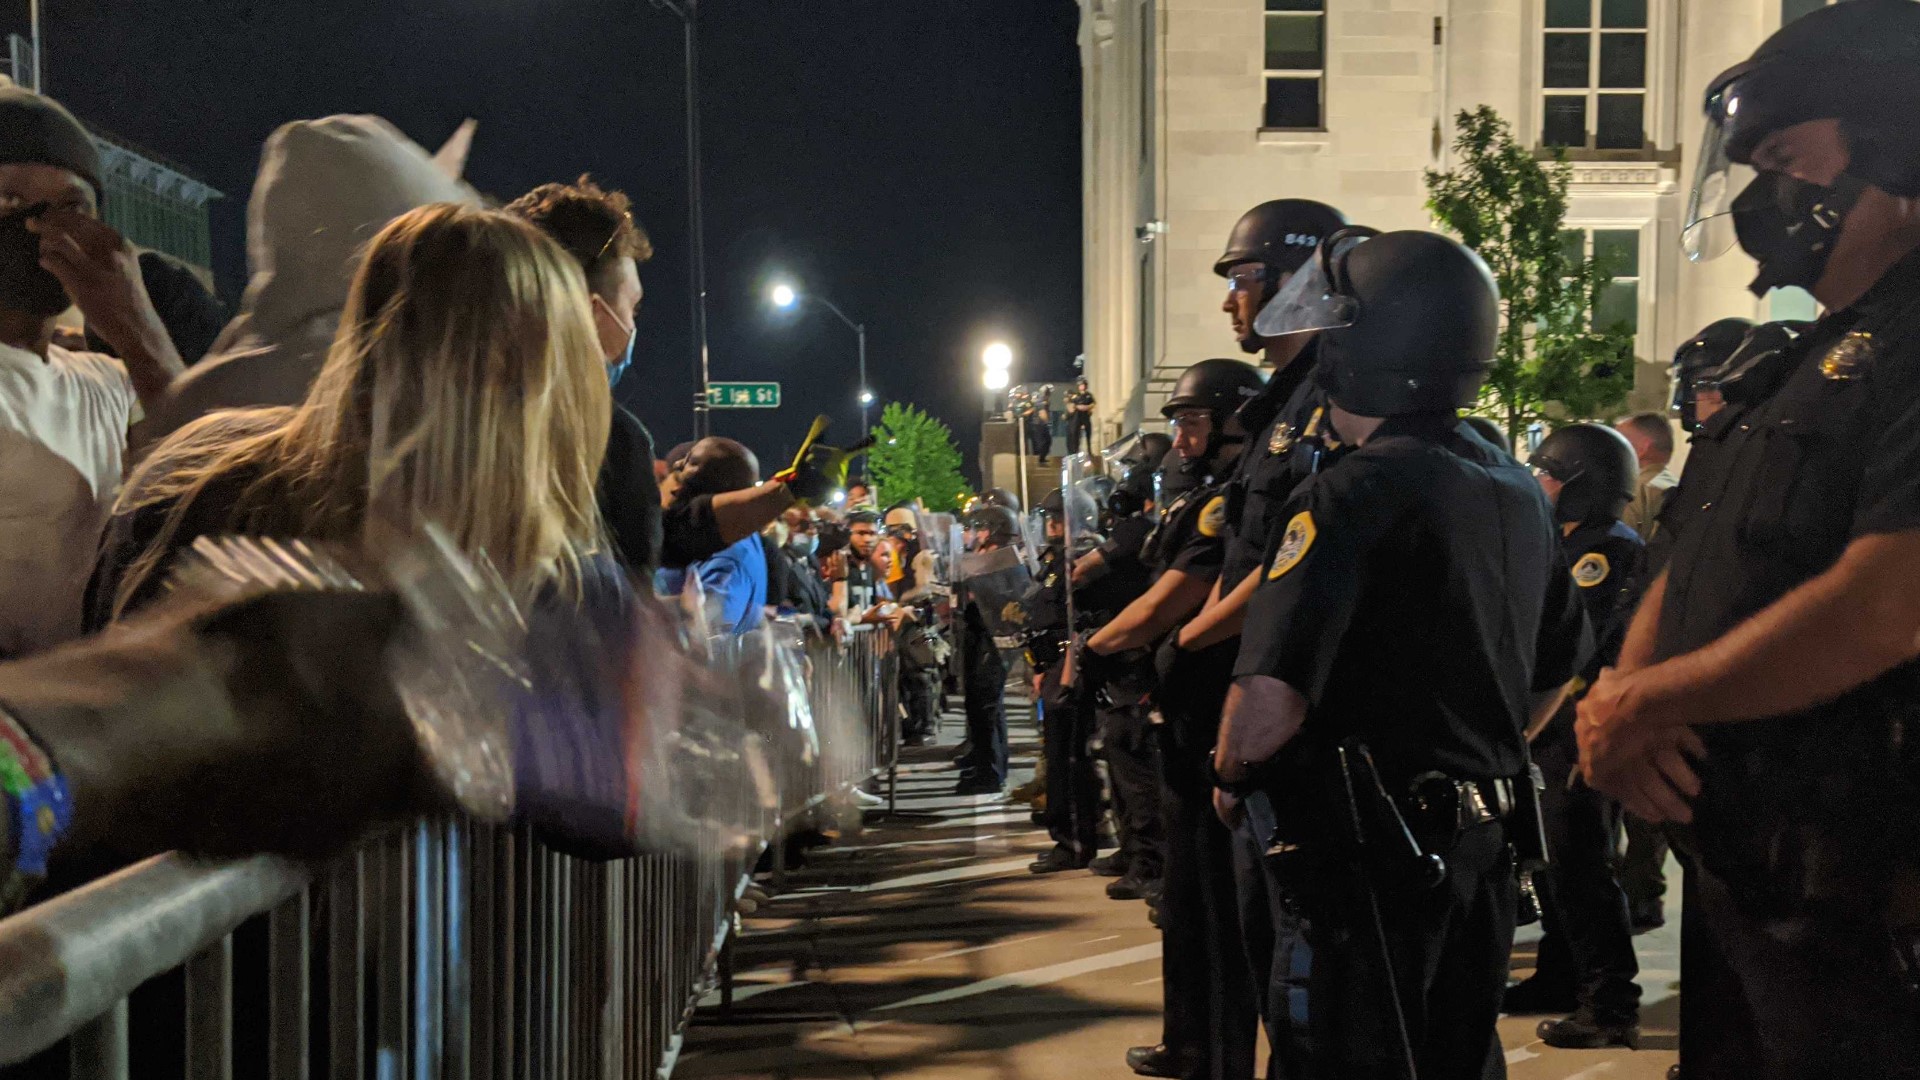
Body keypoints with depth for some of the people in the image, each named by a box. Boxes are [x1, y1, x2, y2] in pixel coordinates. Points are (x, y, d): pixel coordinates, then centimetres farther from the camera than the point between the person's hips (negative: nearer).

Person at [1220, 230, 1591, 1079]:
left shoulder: (1356, 492, -20)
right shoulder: (1520, 493, 9)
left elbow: (1269, 700, -27)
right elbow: (1561, 664, 22)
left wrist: (1232, 777, -8)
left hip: (1368, 855, -9)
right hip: (1482, 846, 9)